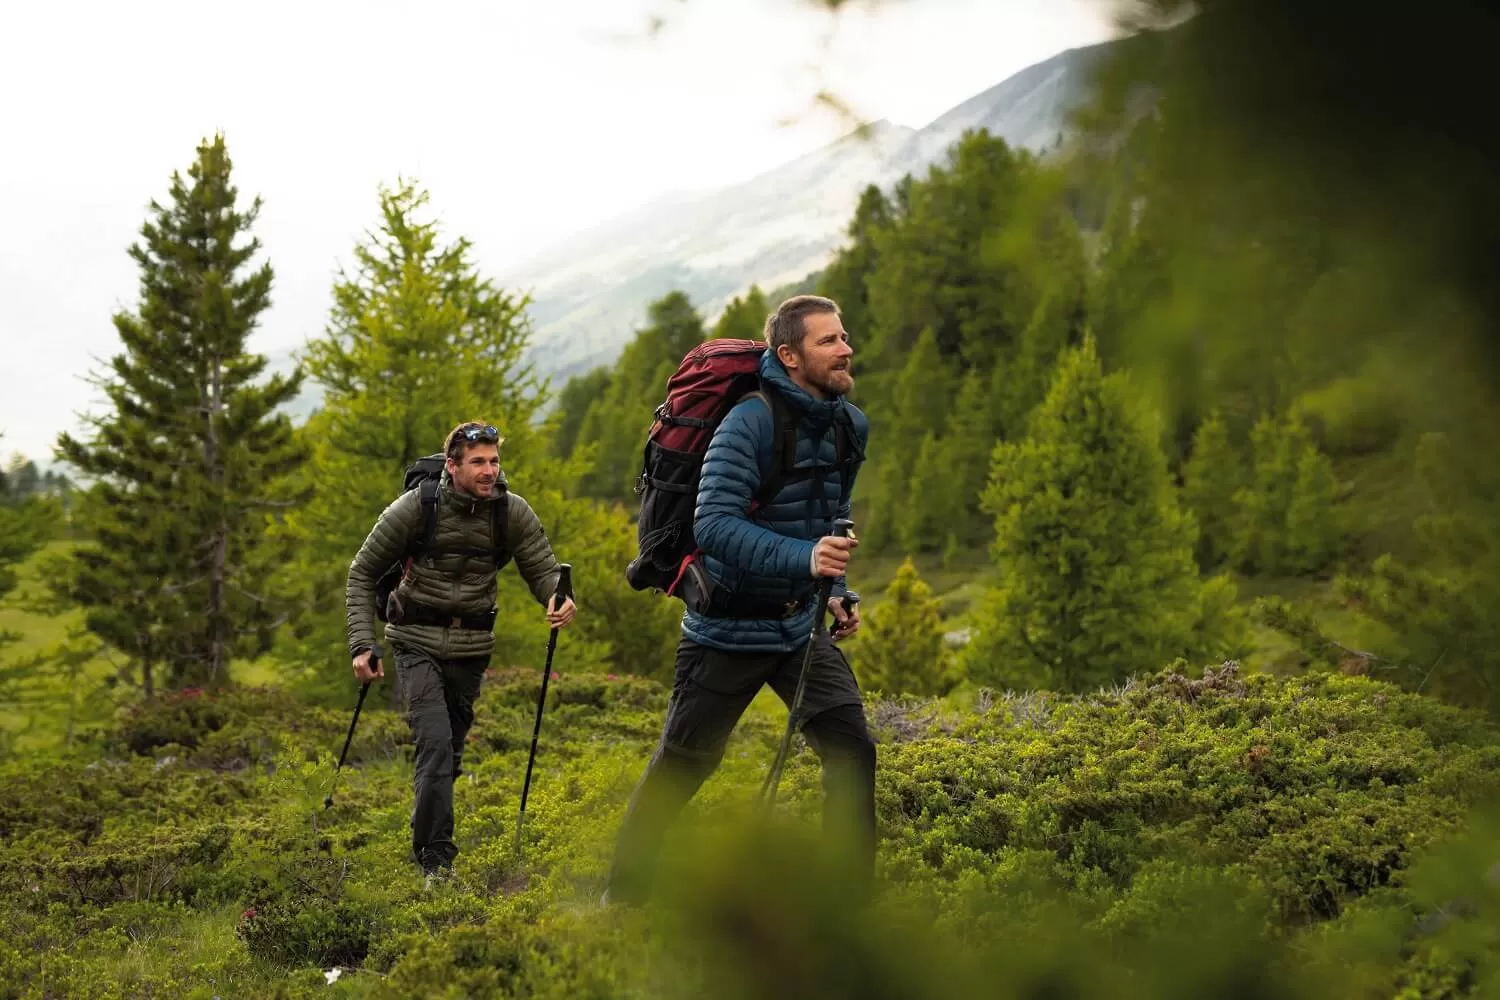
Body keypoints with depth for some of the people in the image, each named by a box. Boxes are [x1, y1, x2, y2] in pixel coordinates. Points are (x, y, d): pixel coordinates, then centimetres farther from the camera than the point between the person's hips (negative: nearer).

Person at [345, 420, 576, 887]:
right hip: (418, 643, -3)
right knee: (435, 743, -19)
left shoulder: (513, 512, -8)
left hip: (471, 648, 3)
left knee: (450, 752, 13)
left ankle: (425, 841, 35)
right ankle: (436, 859, -15)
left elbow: (543, 568, -5)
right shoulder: (414, 507, -14)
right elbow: (362, 573, -5)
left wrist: (558, 598, -30)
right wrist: (362, 644, -12)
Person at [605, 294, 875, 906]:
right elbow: (713, 524, -31)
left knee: (853, 752, -7)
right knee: (680, 767, 5)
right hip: (727, 627, -6)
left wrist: (837, 592, 8)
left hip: (802, 626, 6)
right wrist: (804, 558, -41)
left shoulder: (852, 425, 4)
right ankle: (622, 896, 23)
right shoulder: (750, 423, -20)